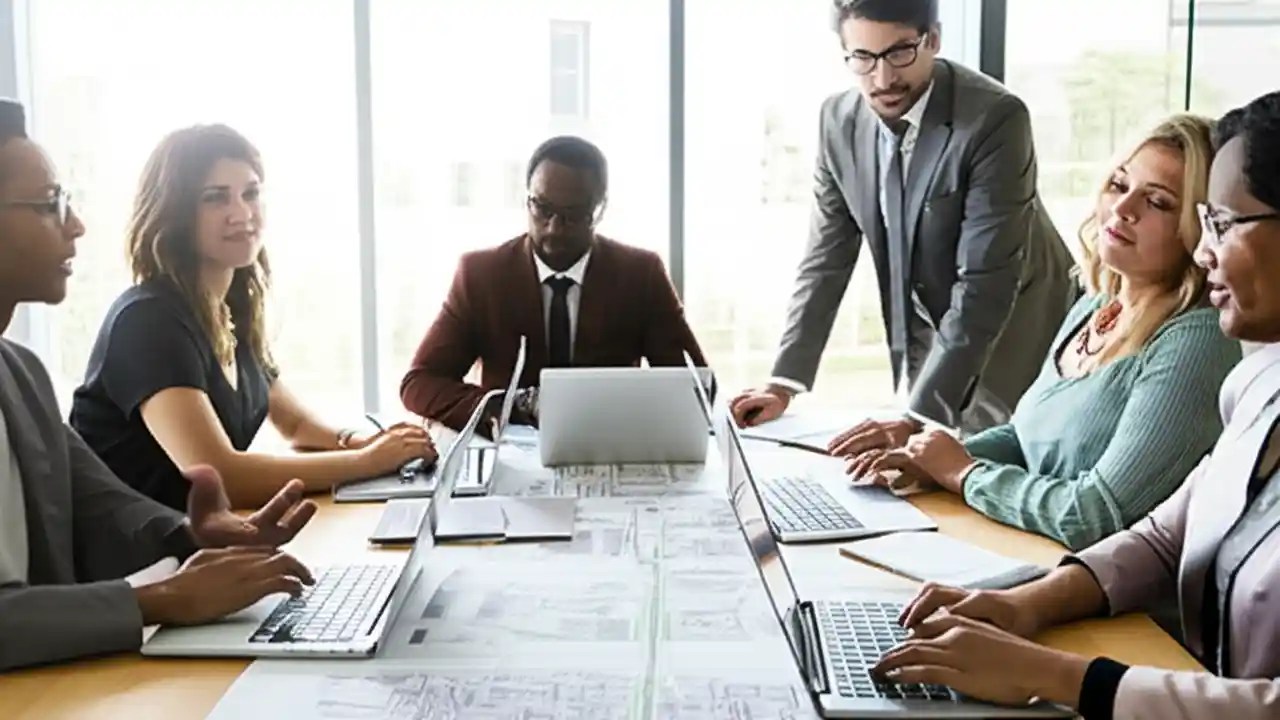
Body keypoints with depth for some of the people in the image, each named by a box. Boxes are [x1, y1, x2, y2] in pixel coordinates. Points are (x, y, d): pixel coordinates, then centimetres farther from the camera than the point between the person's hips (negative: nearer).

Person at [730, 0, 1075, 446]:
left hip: (1014, 340, -4)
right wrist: (784, 383, -7)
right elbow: (827, 258, 0)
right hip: (925, 342, 5)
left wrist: (917, 417, -35)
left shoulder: (994, 118, -25)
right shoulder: (840, 120, -7)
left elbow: (985, 283, -29)